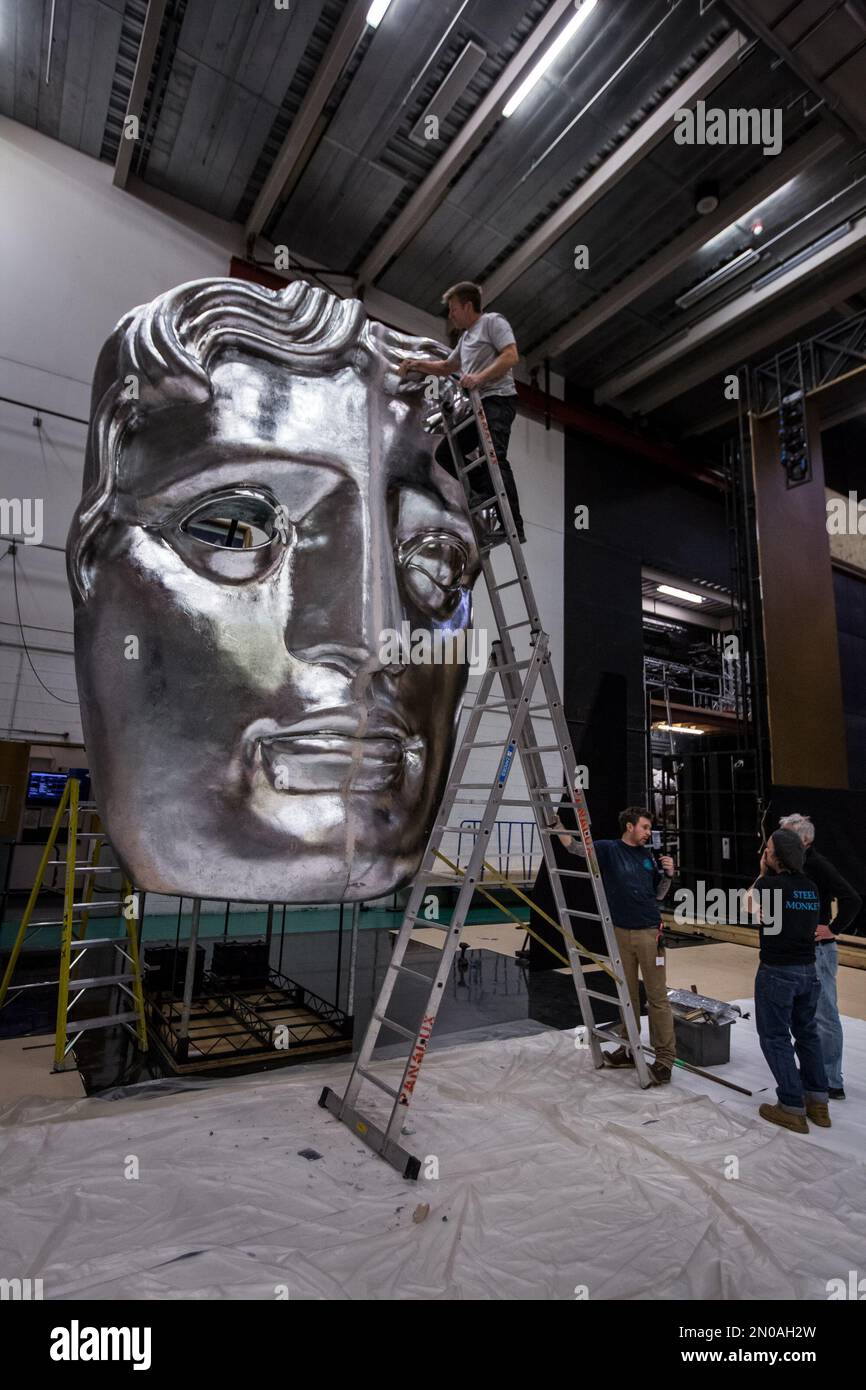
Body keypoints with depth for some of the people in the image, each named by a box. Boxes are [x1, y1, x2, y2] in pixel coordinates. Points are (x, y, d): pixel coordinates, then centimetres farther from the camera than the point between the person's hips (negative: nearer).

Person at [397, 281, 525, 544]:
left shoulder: (493, 322, 3)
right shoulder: (465, 337, 30)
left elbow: (511, 356, -12)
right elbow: (446, 367, 42)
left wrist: (480, 377, -22)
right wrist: (417, 364, 30)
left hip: (497, 399, -10)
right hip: (475, 404, 10)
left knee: (493, 457, -25)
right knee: (445, 453, 6)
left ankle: (514, 528, -30)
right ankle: (488, 492, -2)